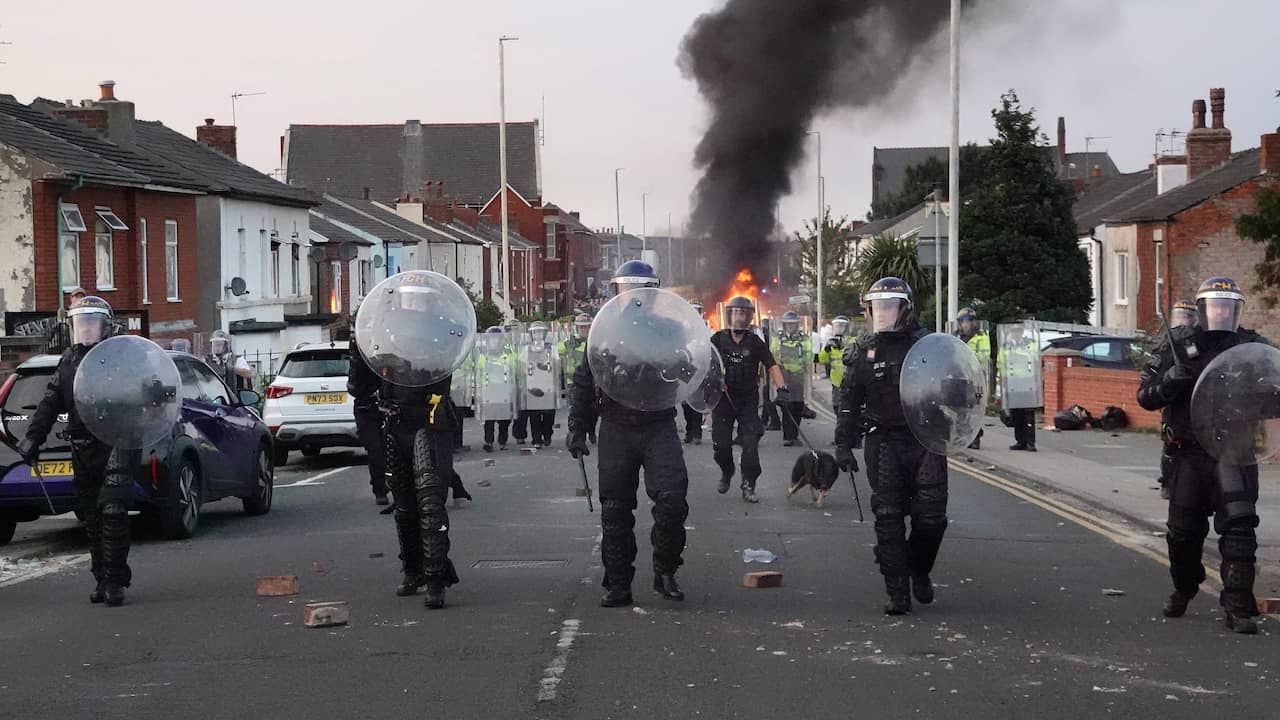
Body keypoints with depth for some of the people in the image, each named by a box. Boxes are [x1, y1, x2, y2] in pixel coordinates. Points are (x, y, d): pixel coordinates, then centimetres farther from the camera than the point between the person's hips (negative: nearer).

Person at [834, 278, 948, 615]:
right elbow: (849, 401, 8)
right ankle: (898, 593, 2)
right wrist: (844, 444, 4)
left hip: (925, 439, 0)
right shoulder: (863, 351, 6)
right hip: (883, 443, 0)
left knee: (931, 516, -5)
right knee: (889, 518, -2)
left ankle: (919, 571, 22)